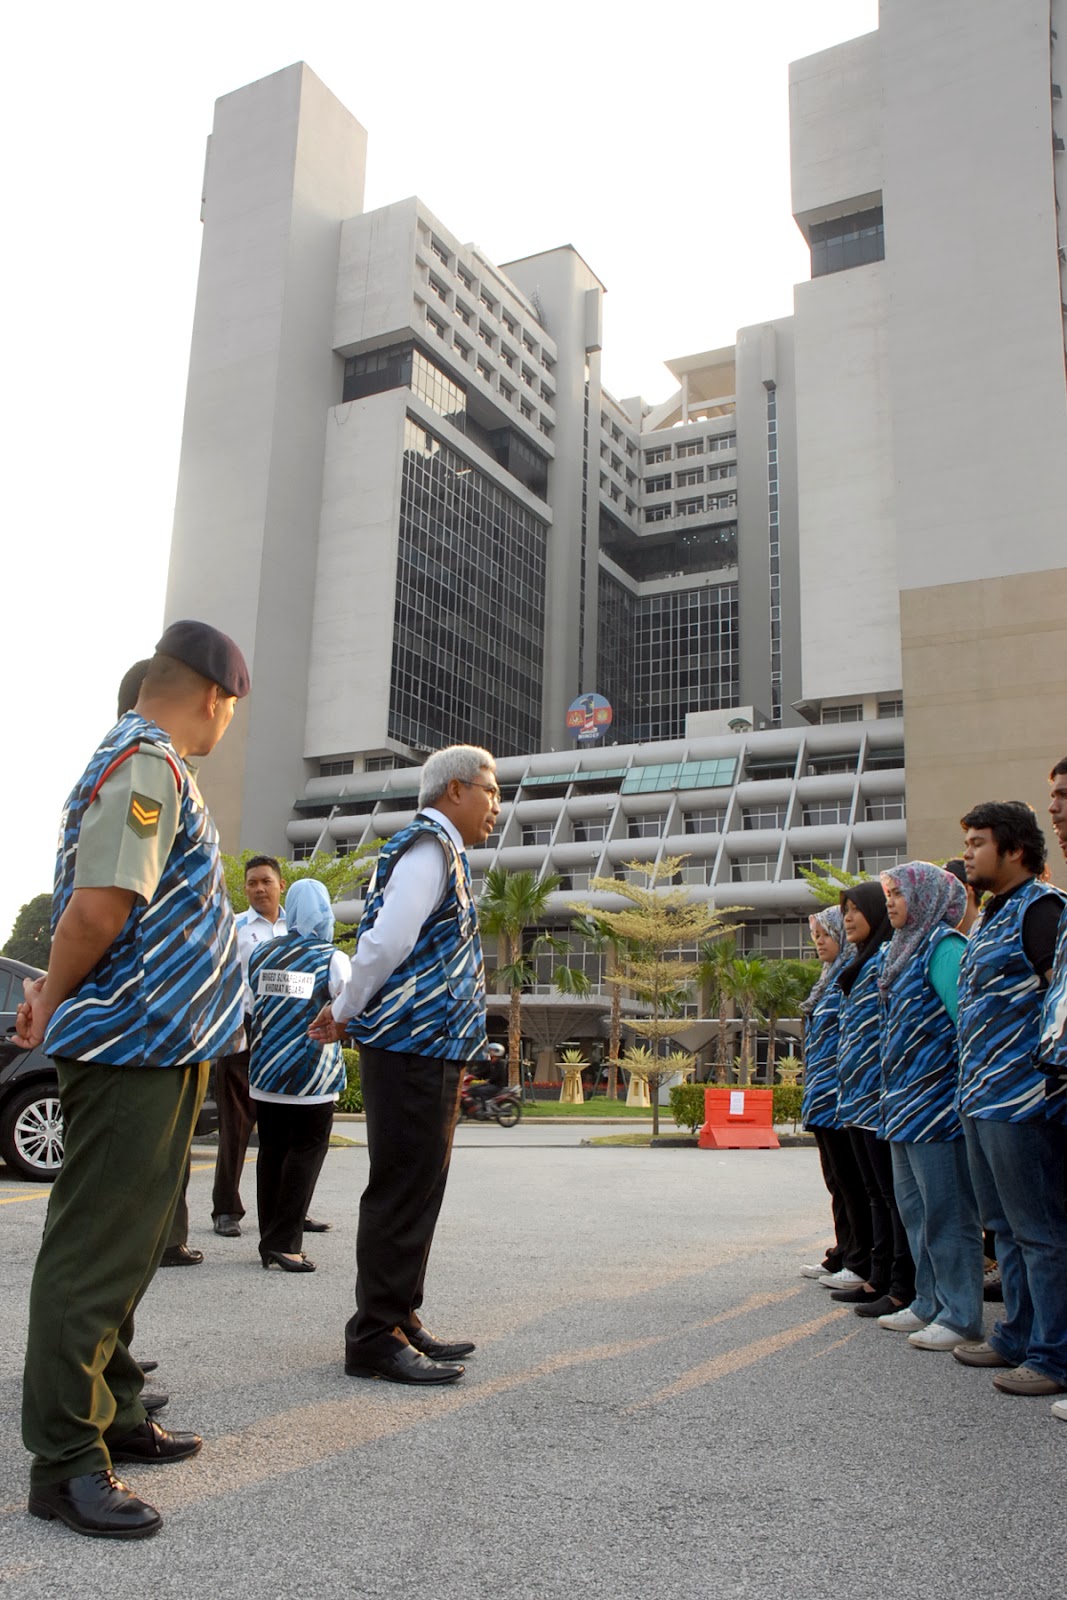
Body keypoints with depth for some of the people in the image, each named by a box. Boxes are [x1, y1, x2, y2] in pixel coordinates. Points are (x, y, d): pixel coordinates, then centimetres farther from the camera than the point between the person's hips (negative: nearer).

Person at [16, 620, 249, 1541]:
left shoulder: (152, 766, 17)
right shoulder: (146, 766, -16)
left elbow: (102, 912, 20)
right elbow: (98, 912, -22)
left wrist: (56, 1001, 12)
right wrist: (53, 1006, -8)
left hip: (163, 1049, 10)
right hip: (131, 1048, -10)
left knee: (127, 1247, 17)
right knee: (94, 1251, -2)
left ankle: (114, 1415, 30)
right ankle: (66, 1461, 7)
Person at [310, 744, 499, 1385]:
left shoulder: (441, 852, 21)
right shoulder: (430, 845, -12)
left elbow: (393, 946, 22)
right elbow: (387, 942, -19)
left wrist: (346, 1010, 15)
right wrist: (346, 1013, -7)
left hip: (431, 1049, 10)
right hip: (415, 1049, -10)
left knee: (417, 1189, 14)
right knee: (403, 1190, -4)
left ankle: (400, 1321, 24)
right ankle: (376, 1338, 4)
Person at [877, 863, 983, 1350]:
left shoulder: (943, 946, -12)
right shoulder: (903, 949, 16)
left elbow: (967, 1020, -19)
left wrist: (967, 1091, -21)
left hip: (936, 1103, -10)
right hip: (903, 1104, 10)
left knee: (946, 1210, -3)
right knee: (914, 1206, 15)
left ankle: (961, 1315, 6)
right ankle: (930, 1303, 25)